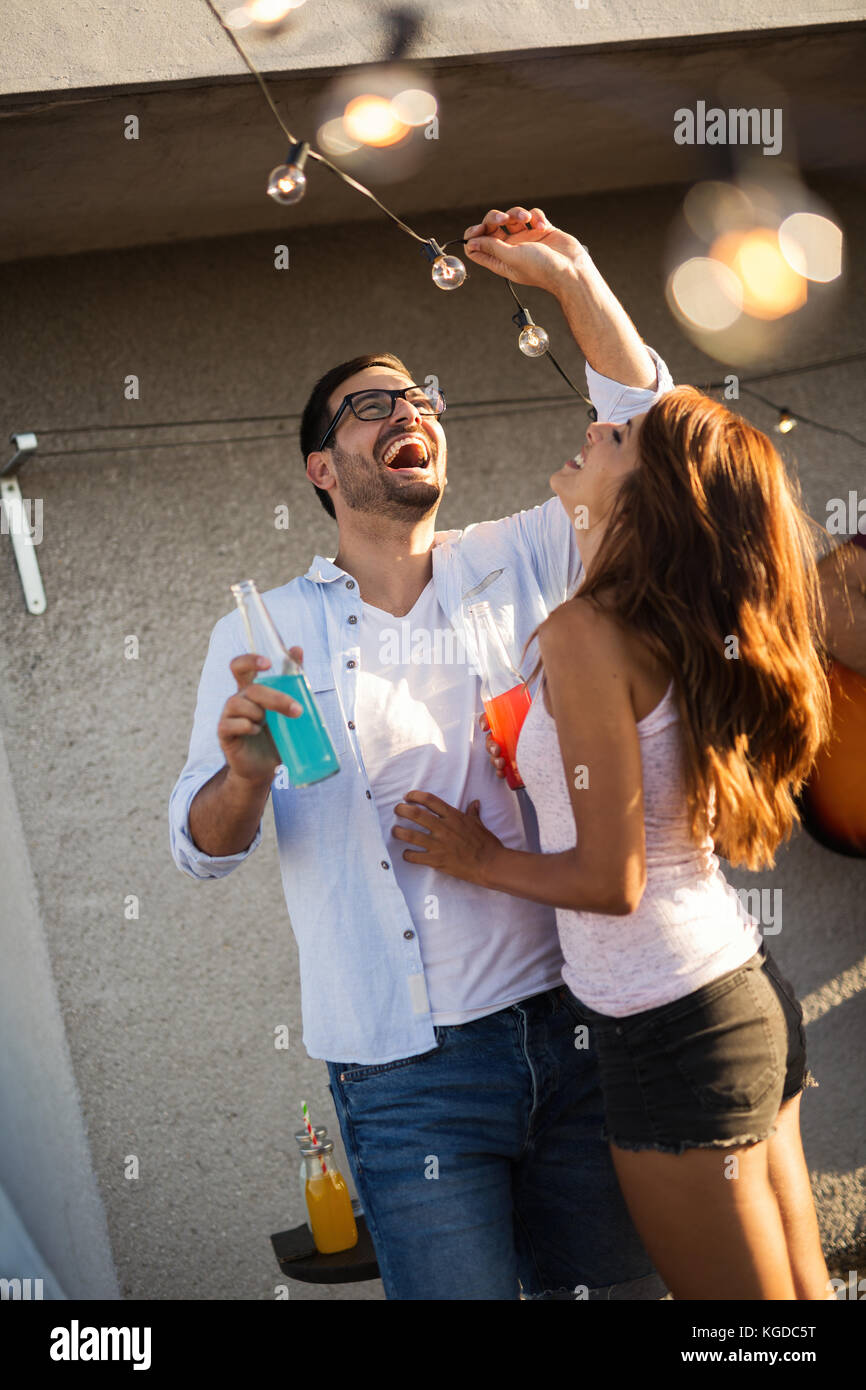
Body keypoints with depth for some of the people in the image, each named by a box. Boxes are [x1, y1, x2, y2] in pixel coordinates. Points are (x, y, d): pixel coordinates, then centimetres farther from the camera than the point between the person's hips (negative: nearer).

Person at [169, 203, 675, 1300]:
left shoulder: (511, 565, 9)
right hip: (411, 1073, -3)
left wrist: (572, 278, -2)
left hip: (567, 1020, 3)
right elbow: (201, 847, 0)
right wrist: (245, 770, -22)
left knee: (618, 1287, 11)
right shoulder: (263, 635, 3)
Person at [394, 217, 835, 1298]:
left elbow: (611, 880, -21)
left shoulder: (587, 634, -22)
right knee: (804, 1292, 20)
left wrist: (478, 859, -4)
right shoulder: (682, 623, 2)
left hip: (672, 1036, -9)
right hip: (749, 998, 9)